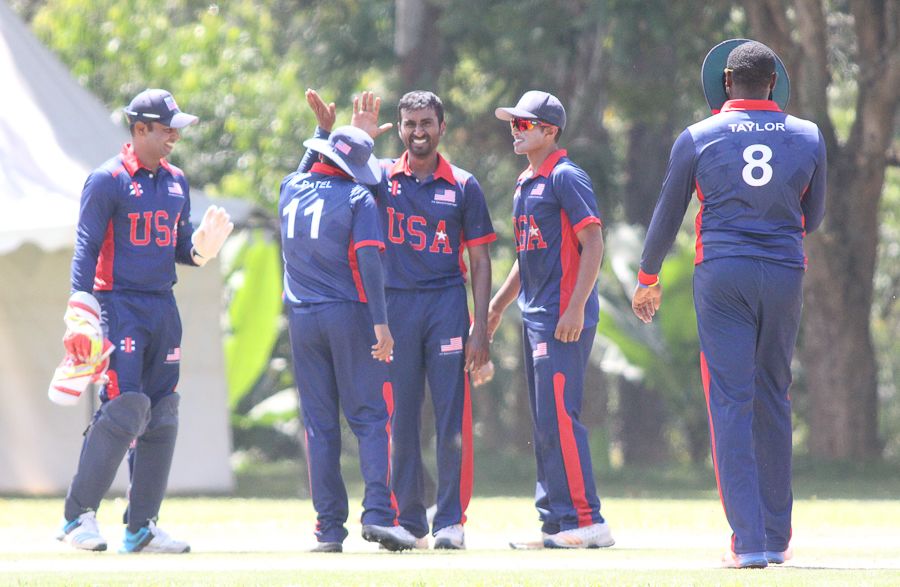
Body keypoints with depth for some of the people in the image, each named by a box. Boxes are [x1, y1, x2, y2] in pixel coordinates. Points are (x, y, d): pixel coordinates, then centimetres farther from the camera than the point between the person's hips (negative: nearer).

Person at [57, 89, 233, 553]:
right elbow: (86, 250, -9)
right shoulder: (108, 180, -6)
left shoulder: (176, 182, 14)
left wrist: (203, 247, -5)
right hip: (119, 305, -7)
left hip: (163, 306, 7)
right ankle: (78, 516, -7)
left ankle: (142, 527, 9)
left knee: (163, 416, 4)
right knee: (125, 407, -16)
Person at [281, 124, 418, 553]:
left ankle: (329, 528, 2)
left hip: (302, 320, 4)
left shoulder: (290, 189, 8)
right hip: (349, 315, -4)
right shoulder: (357, 197, -7)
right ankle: (378, 514, -17)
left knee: (319, 425, 6)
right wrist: (380, 322, -19)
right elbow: (367, 260, -16)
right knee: (370, 417, -2)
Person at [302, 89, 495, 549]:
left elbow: (479, 261, 4)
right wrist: (328, 131, -13)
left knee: (452, 416, -5)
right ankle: (408, 519, 11)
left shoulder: (463, 186, 5)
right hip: (395, 302, 2)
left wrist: (480, 329, -4)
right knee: (399, 417, 4)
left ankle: (451, 519, 0)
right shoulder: (382, 177, 9)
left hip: (447, 303, -2)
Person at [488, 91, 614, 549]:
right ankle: (556, 523, 13)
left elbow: (592, 244, -16)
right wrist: (498, 305, 26)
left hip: (564, 318, -10)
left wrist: (575, 308, -23)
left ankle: (587, 522, -15)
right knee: (544, 423, 10)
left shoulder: (566, 178, -10)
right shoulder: (525, 184, 19)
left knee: (558, 417, -15)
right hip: (535, 317, 10)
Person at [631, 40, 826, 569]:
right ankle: (777, 536, 17)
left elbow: (667, 216, 7)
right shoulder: (808, 138, 5)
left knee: (730, 401, -4)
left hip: (721, 274, -2)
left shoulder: (698, 139, -1)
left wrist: (648, 278, 21)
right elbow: (814, 218, 14)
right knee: (773, 399, 14)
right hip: (785, 274, 2)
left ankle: (749, 541, -13)